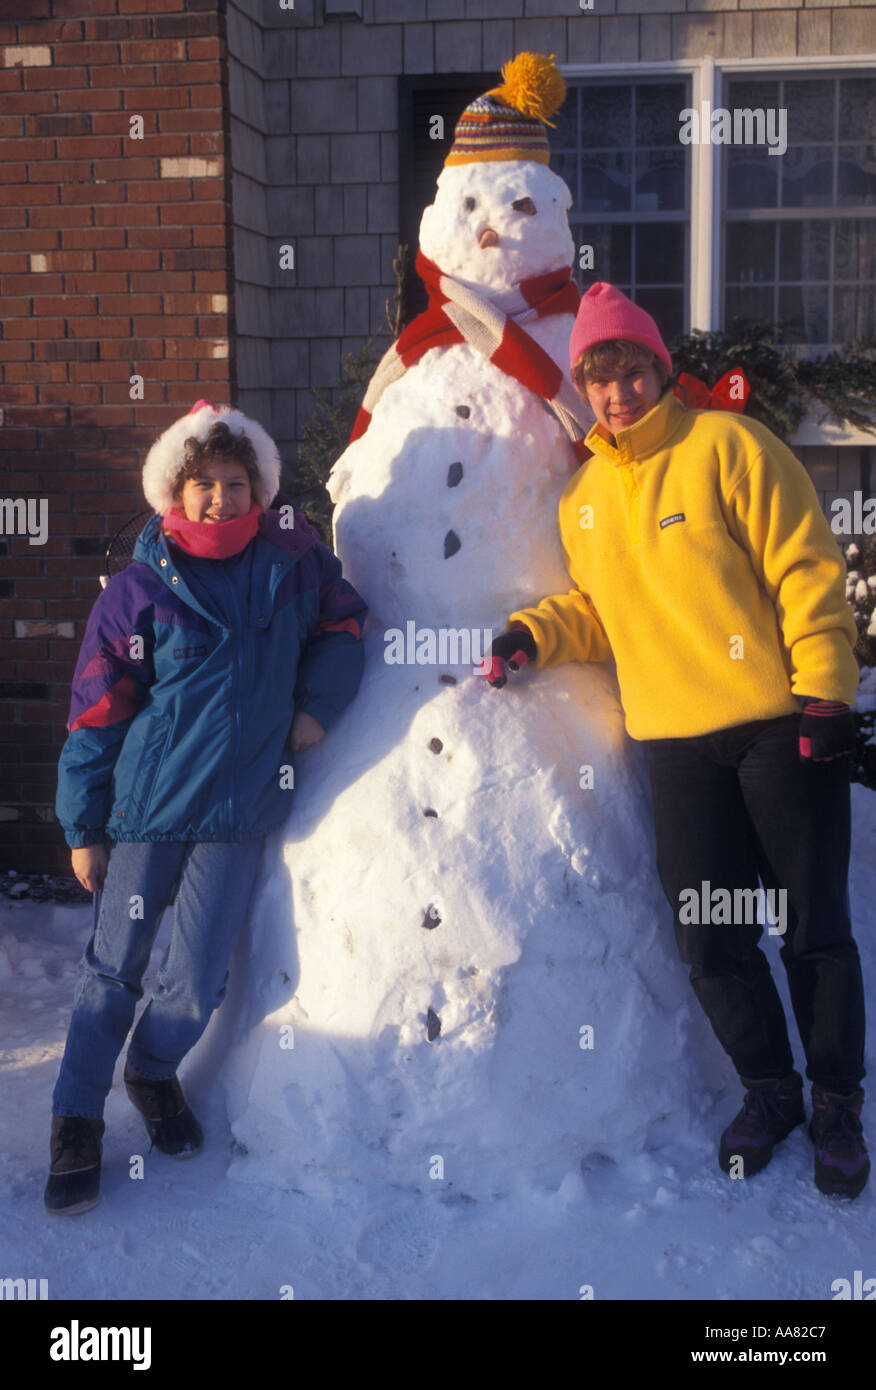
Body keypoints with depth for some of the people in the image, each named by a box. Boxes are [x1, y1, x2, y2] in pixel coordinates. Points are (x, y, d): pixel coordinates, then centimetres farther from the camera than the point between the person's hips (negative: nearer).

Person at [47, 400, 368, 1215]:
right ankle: (76, 1123, 25)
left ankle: (154, 1074, 35)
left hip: (240, 812, 2)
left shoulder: (290, 561, 0)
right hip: (148, 809, -2)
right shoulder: (140, 589, -8)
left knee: (196, 986, 4)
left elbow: (343, 622, 19)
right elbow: (96, 713, -3)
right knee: (113, 971, 7)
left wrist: (316, 705, 4)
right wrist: (83, 827, -2)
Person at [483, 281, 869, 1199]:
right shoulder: (583, 495, 11)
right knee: (709, 936, 6)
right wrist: (534, 634, 0)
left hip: (779, 725, -4)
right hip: (675, 738, 5)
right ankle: (767, 1089, 28)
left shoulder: (727, 445, -5)